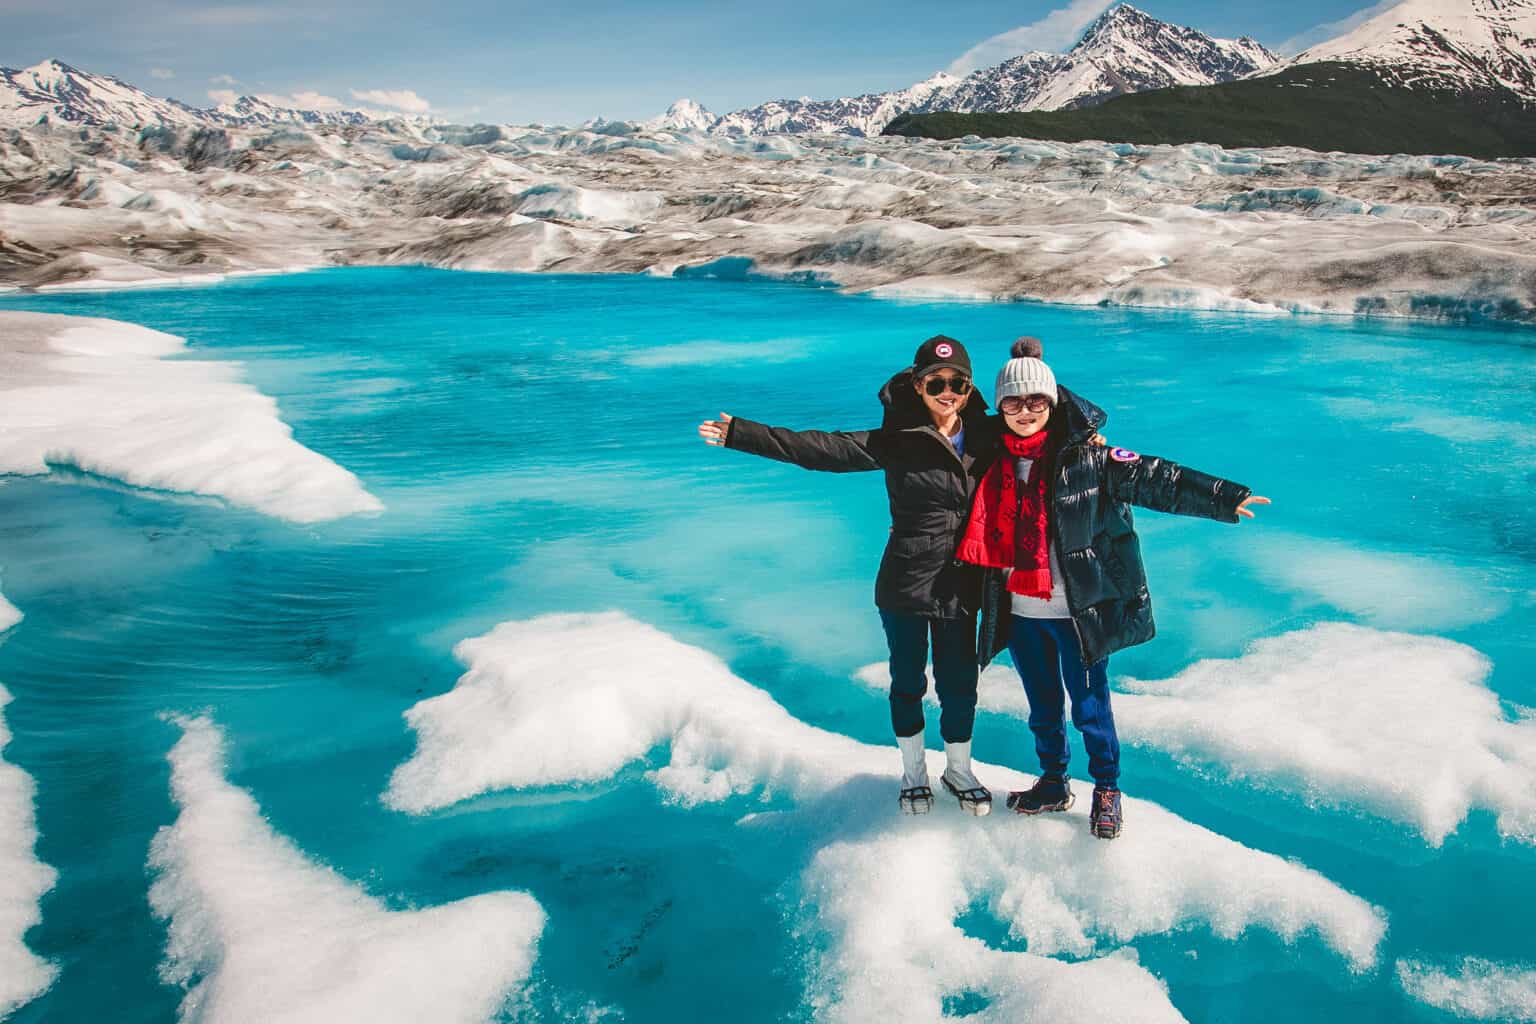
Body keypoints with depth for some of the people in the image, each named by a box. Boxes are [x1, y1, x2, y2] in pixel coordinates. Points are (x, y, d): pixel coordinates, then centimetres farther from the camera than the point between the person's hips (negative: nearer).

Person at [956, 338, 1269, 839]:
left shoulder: (1087, 459, -10)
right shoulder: (993, 463, 2)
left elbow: (1153, 479, -18)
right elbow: (978, 534, 19)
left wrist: (1222, 498, -27)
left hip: (1078, 612, -4)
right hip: (1019, 613, 4)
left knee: (1090, 708, 8)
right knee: (1042, 708, 19)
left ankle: (1107, 789, 30)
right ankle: (1052, 784, 39)